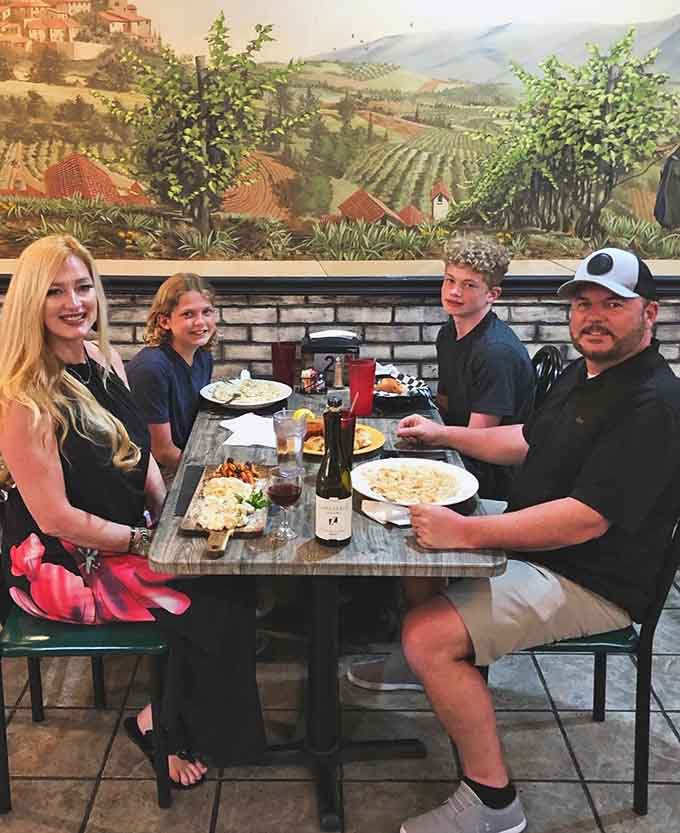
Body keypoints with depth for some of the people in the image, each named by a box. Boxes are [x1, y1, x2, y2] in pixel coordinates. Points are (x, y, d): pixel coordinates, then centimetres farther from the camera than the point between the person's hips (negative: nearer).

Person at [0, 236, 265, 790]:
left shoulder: (106, 360, 2)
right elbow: (55, 517, -22)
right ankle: (164, 729, 13)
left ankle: (169, 717, 14)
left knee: (234, 579, -6)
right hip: (63, 564, -8)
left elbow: (139, 453, 12)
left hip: (126, 534, 8)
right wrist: (145, 542, -15)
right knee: (208, 611, -16)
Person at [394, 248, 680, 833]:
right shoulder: (583, 374, 9)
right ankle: (429, 667, 33)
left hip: (591, 583, -10)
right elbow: (529, 441, 25)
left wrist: (466, 533, -37)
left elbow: (587, 518, -32)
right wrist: (444, 434, 18)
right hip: (532, 547, 10)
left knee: (429, 635, -25)